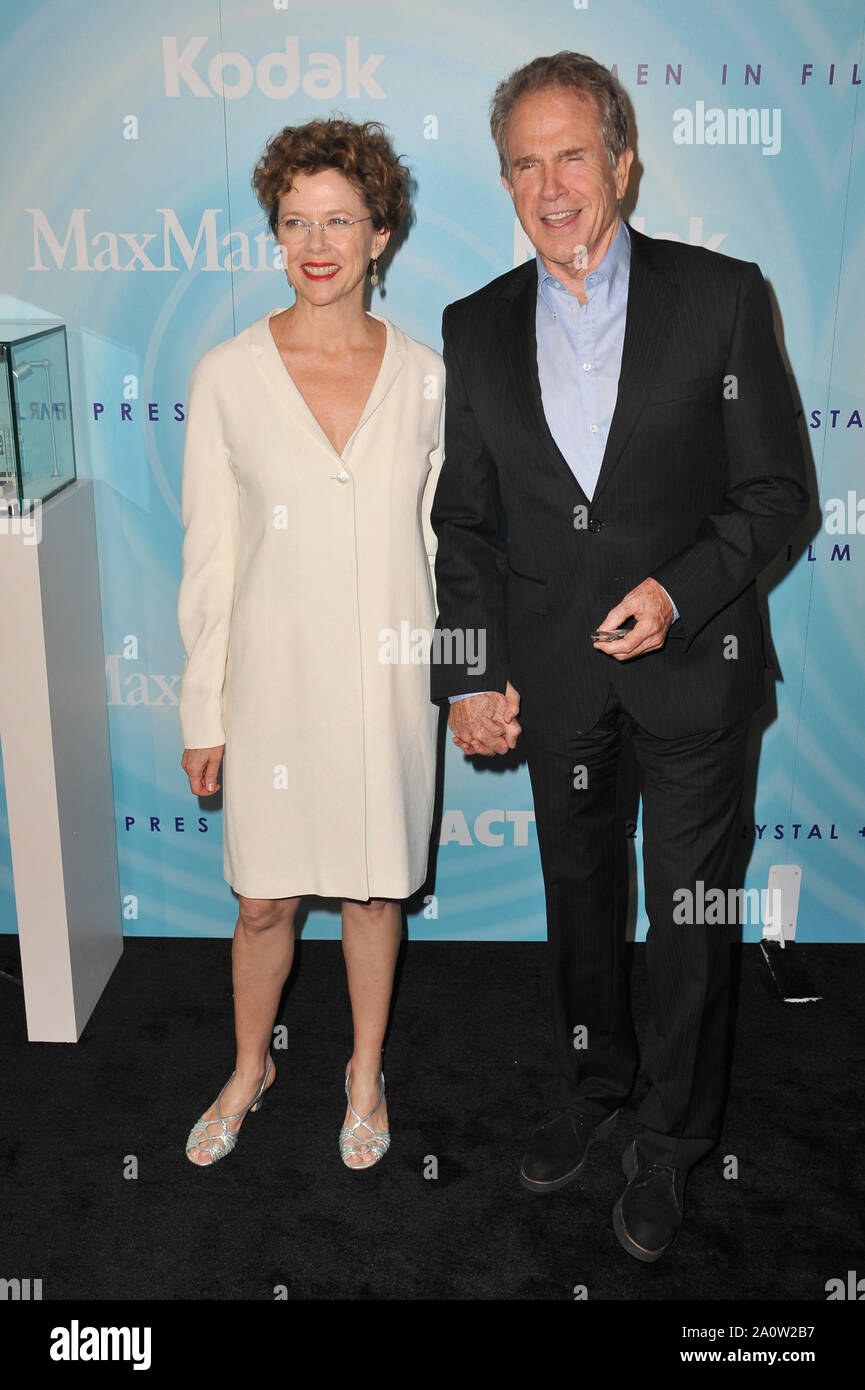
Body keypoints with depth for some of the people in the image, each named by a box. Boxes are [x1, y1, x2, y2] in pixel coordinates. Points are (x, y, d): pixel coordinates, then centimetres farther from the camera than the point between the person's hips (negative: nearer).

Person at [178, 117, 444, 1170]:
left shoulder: (423, 377, 0)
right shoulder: (227, 375, -4)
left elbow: (441, 536, 6)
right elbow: (208, 554, -2)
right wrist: (201, 711, -2)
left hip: (389, 678, 1)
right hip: (275, 677, -1)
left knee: (375, 887, 15)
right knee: (264, 899, 11)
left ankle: (366, 1074, 38)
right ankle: (249, 1071, 39)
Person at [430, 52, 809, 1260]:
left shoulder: (723, 297, -6)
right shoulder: (477, 327, 3)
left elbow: (776, 491, -5)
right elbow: (465, 520, 6)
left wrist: (679, 591, -20)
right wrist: (468, 674, -1)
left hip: (691, 662, -3)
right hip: (552, 673, 3)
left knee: (689, 916, 9)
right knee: (578, 896, 19)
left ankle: (671, 1140, 31)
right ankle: (592, 1088, 44)